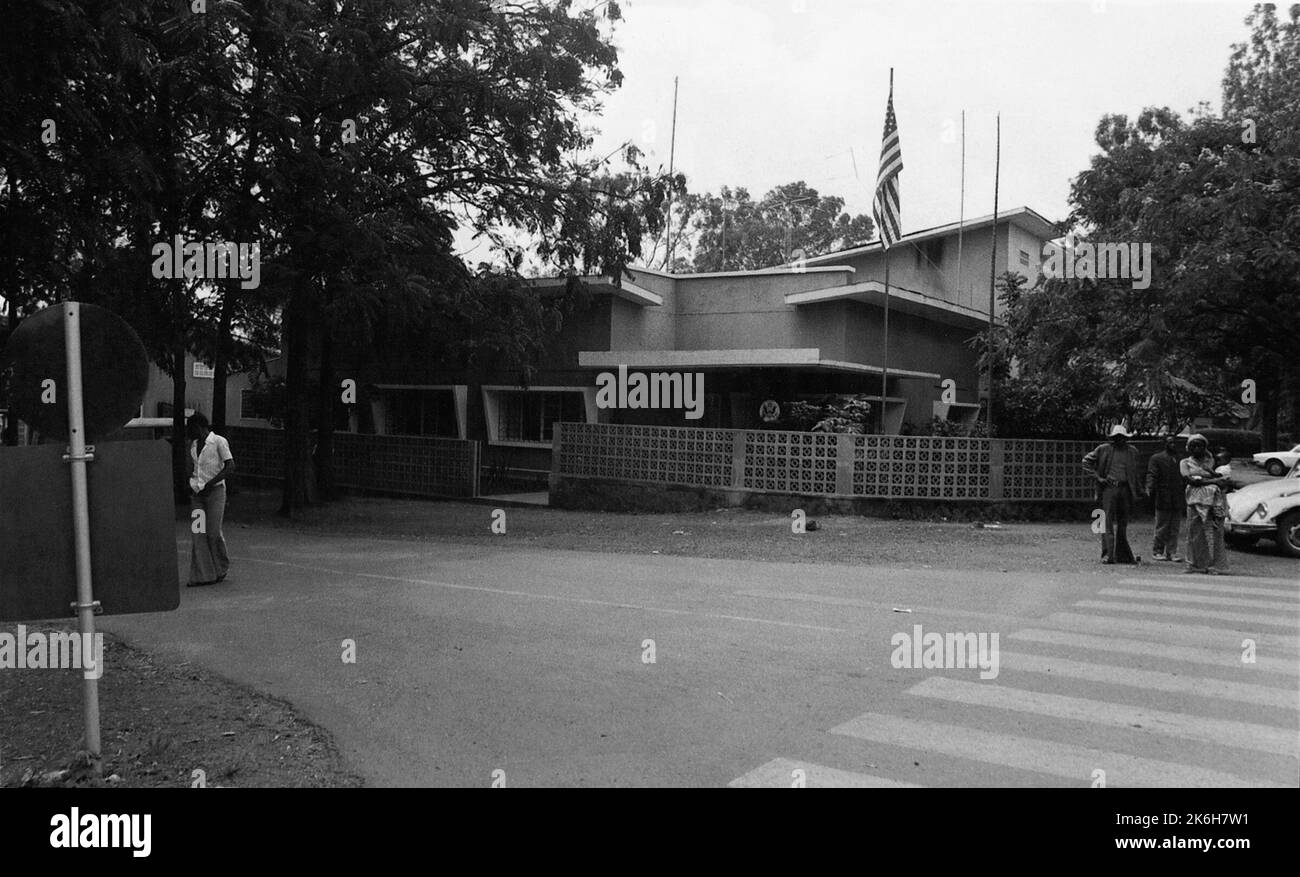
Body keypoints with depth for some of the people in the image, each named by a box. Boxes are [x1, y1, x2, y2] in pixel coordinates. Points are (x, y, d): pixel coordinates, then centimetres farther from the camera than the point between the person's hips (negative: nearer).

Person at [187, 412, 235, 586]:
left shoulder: (219, 442, -6)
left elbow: (230, 466, -12)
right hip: (198, 493, 6)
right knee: (198, 533, -2)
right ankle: (202, 575, 1)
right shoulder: (193, 444, 14)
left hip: (215, 491, -6)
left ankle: (222, 567, 20)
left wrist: (210, 483, -17)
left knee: (213, 532, -3)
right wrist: (192, 482, 3)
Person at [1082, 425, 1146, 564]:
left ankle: (1122, 555, 15)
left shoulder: (1132, 451, 13)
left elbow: (1135, 473, 20)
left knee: (1122, 524, 8)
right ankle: (1107, 555, -9)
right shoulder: (1103, 450, 4)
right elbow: (1086, 460, 10)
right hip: (1109, 488, -3)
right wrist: (1097, 476, 1)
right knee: (1107, 522, -8)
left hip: (1125, 489, 3)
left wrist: (1139, 490, 17)